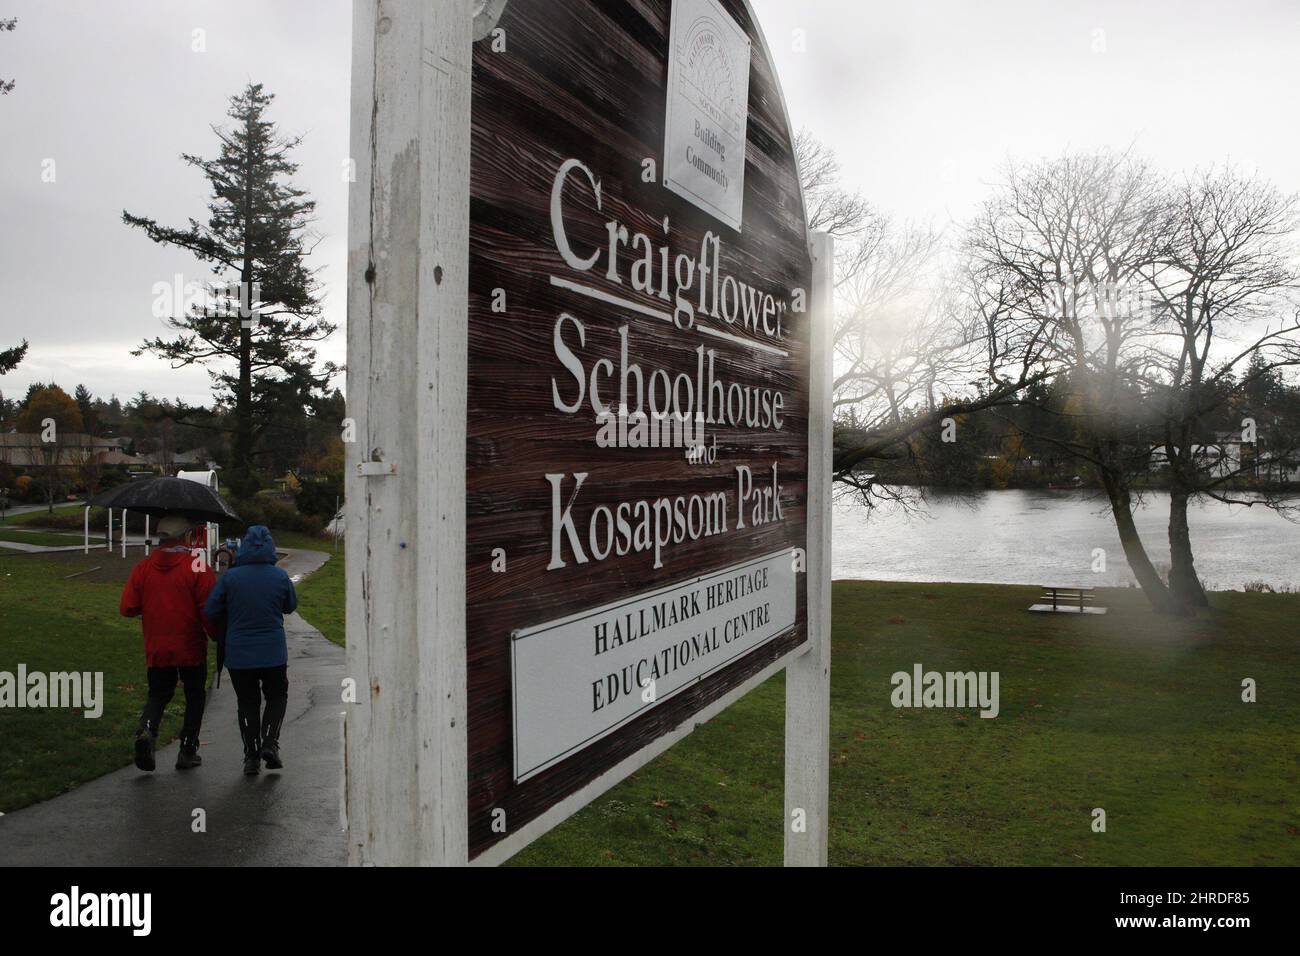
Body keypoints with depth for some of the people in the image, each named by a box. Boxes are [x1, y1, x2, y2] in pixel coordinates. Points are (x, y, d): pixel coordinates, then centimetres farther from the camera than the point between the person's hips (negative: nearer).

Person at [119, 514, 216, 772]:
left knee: (158, 694, 18)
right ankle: (187, 751, 15)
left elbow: (127, 608, -1)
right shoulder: (198, 567, -12)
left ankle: (147, 729, -11)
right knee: (195, 697, 14)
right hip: (191, 649, -3)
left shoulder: (142, 568, -1)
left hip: (156, 649, 3)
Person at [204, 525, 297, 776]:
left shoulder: (230, 577, -8)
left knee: (248, 703, 13)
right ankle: (270, 742, 1)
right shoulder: (280, 576, -6)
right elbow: (290, 606, 8)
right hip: (273, 652, 0)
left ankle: (251, 755, 13)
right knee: (277, 697, 18)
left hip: (238, 654, 0)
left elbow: (210, 611, -4)